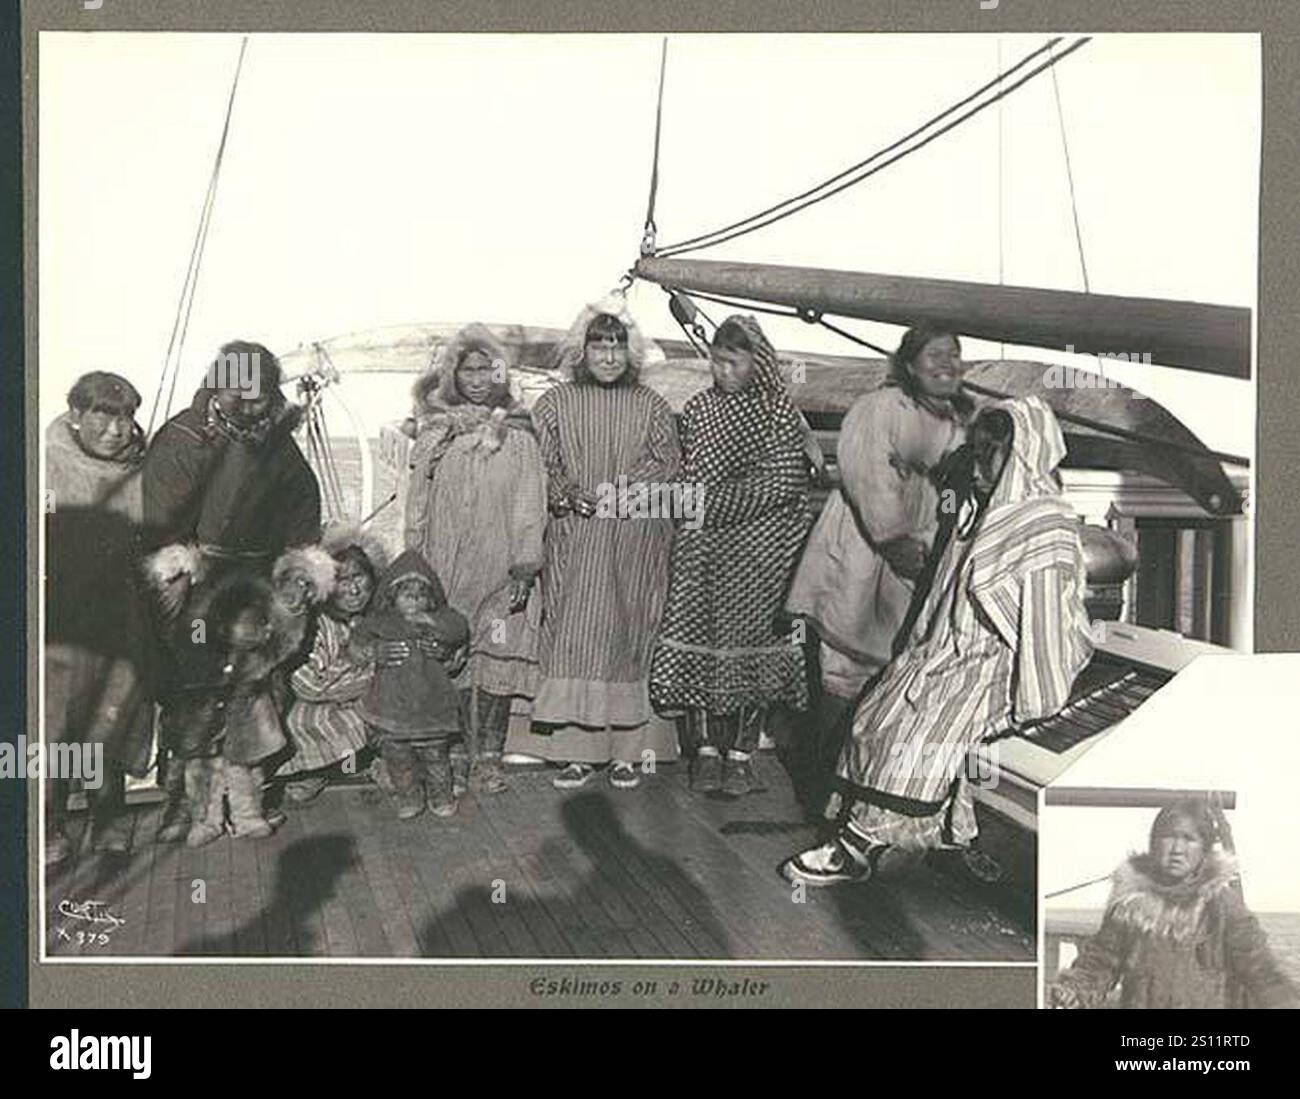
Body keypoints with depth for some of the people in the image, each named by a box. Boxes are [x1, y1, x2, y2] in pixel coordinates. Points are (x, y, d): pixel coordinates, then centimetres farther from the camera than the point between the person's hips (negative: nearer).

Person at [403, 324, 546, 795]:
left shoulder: (516, 435, 3)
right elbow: (417, 501, 12)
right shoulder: (435, 433, 10)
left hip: (498, 566, -2)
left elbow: (529, 505, -1)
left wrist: (525, 566, -9)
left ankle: (489, 757, 6)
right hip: (444, 569, 2)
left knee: (497, 657, -3)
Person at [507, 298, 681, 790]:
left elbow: (668, 462, 1)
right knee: (574, 638, -3)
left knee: (627, 638, 2)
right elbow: (539, 465, 3)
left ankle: (626, 751, 9)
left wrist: (621, 490, -12)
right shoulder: (556, 403, 7)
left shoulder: (650, 405, 8)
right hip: (575, 541, 0)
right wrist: (568, 494, -15)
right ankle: (578, 750, 3)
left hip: (636, 544, 0)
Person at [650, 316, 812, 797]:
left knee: (751, 637, 0)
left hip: (759, 549, -3)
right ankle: (705, 747, 12)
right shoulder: (698, 408, 9)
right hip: (702, 545, 3)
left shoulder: (781, 413, -3)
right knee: (696, 636, 0)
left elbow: (783, 485, -9)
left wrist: (715, 498, -12)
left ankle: (740, 752, 12)